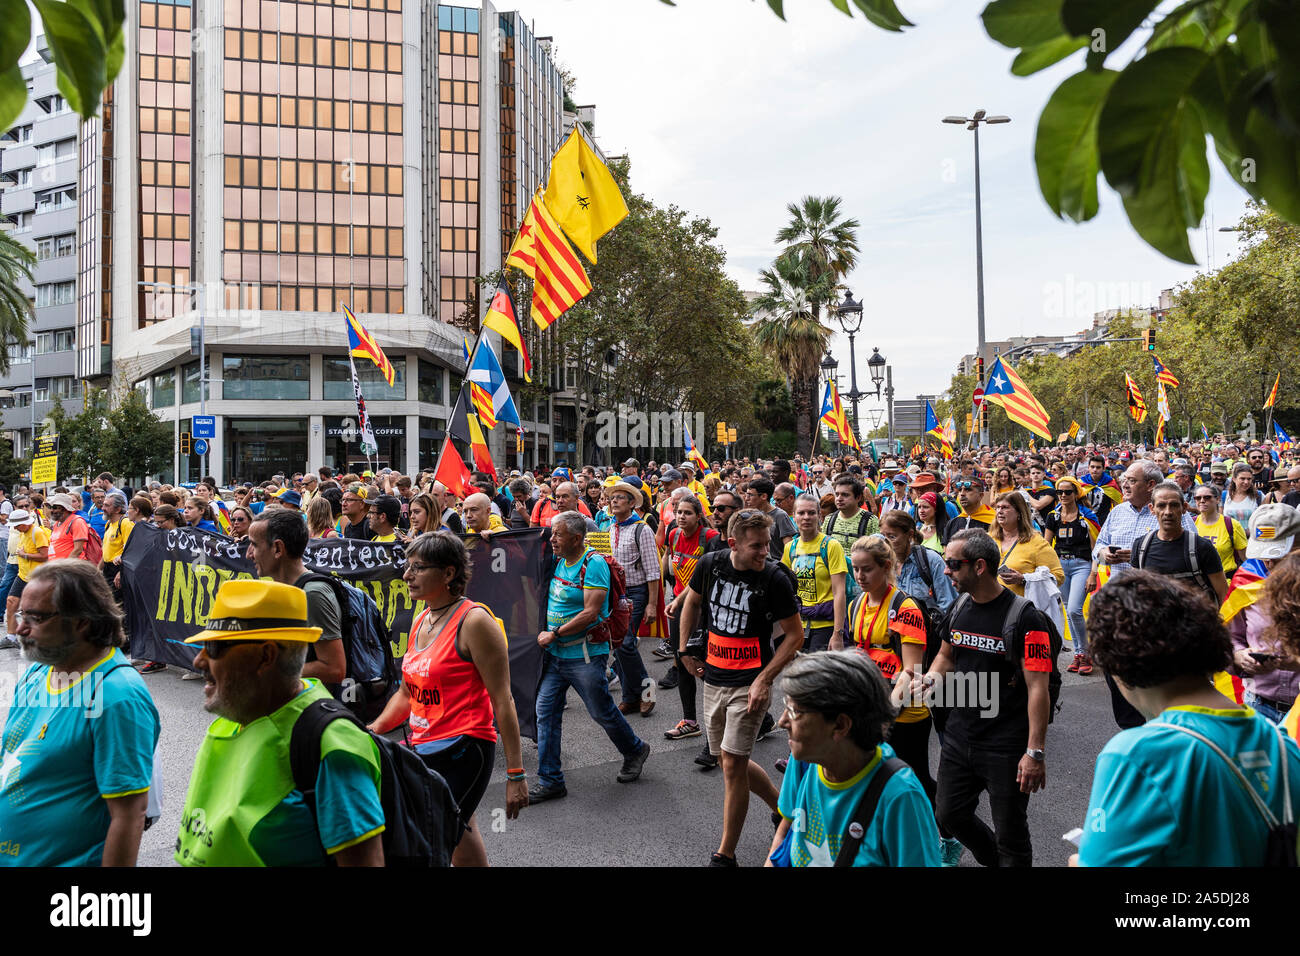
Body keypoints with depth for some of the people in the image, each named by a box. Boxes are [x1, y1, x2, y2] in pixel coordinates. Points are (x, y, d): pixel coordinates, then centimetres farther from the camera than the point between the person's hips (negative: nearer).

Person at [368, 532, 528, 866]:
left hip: (463, 752, -8)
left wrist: (516, 773, -16)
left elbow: (502, 701, -15)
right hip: (424, 751, 8)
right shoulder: (421, 621, 11)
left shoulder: (474, 620, -14)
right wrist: (373, 729, 5)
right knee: (457, 839, 18)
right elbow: (407, 694, 21)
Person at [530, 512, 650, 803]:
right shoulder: (558, 560, 7)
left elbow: (590, 613, -22)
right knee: (545, 711, 4)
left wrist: (554, 634, -17)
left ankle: (635, 750, 34)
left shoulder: (593, 564, -16)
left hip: (585, 654, -7)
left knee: (602, 712, 7)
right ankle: (549, 781, 13)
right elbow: (553, 601, 27)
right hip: (554, 653, 7)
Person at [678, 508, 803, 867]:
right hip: (713, 678, 6)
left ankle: (726, 854, 10)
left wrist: (764, 680, -17)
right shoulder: (710, 564, -4)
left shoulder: (775, 579, -16)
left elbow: (794, 635, -10)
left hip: (749, 684, -5)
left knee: (732, 763, -6)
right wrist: (685, 649, 11)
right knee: (729, 760, 15)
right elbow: (692, 601, 15)